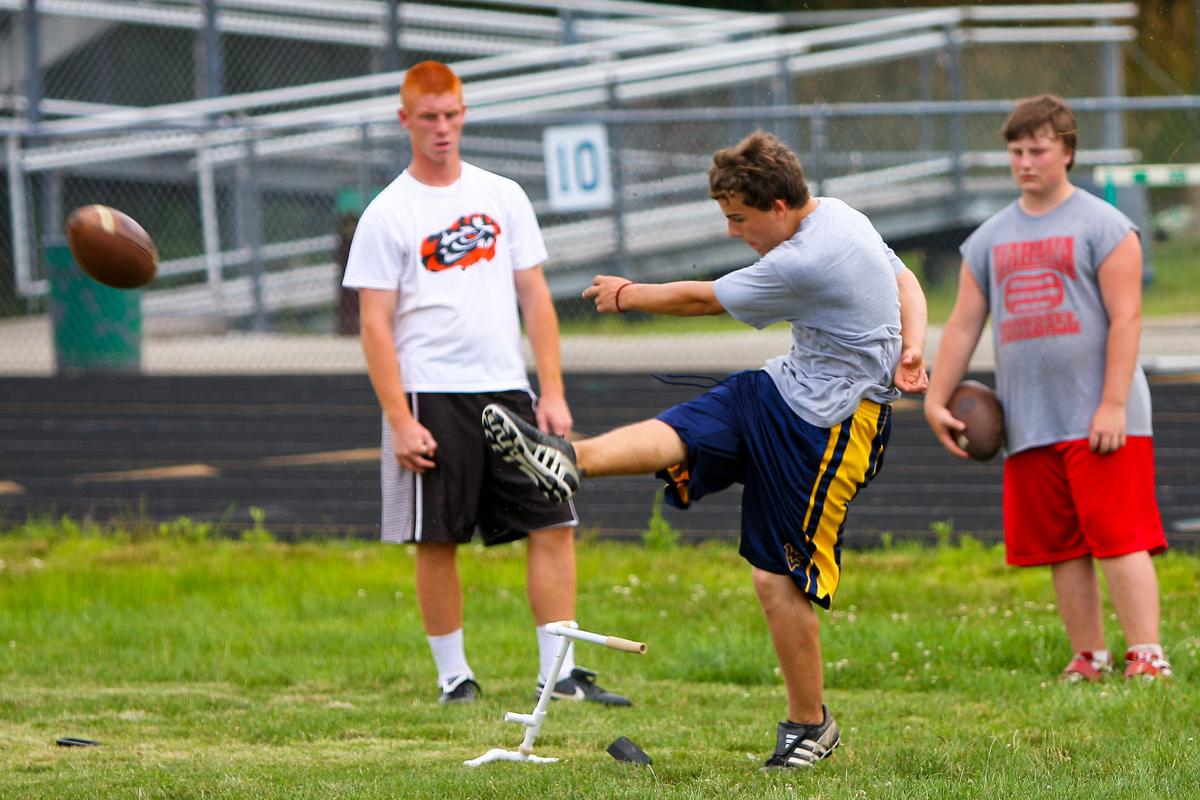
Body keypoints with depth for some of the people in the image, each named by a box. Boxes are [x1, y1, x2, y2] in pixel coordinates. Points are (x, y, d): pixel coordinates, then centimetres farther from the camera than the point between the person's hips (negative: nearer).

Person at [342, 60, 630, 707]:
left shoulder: (503, 197, 10)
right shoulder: (387, 215, -1)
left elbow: (534, 297, 12)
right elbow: (375, 326, -4)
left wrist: (552, 393, 4)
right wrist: (400, 422, -11)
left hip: (507, 390, 4)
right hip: (432, 399, -4)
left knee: (554, 525, -4)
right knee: (437, 541, 0)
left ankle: (560, 671, -1)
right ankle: (453, 674, 12)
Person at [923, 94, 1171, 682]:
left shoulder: (1103, 226, -1)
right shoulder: (990, 241, 16)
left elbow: (1125, 317, -7)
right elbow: (963, 325, 19)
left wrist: (1113, 405, -14)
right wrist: (936, 400, 11)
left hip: (1099, 421, -5)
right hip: (1030, 426, 5)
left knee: (1120, 538, -11)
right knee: (1062, 547, 5)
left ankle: (1146, 656, -11)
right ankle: (1088, 658, 11)